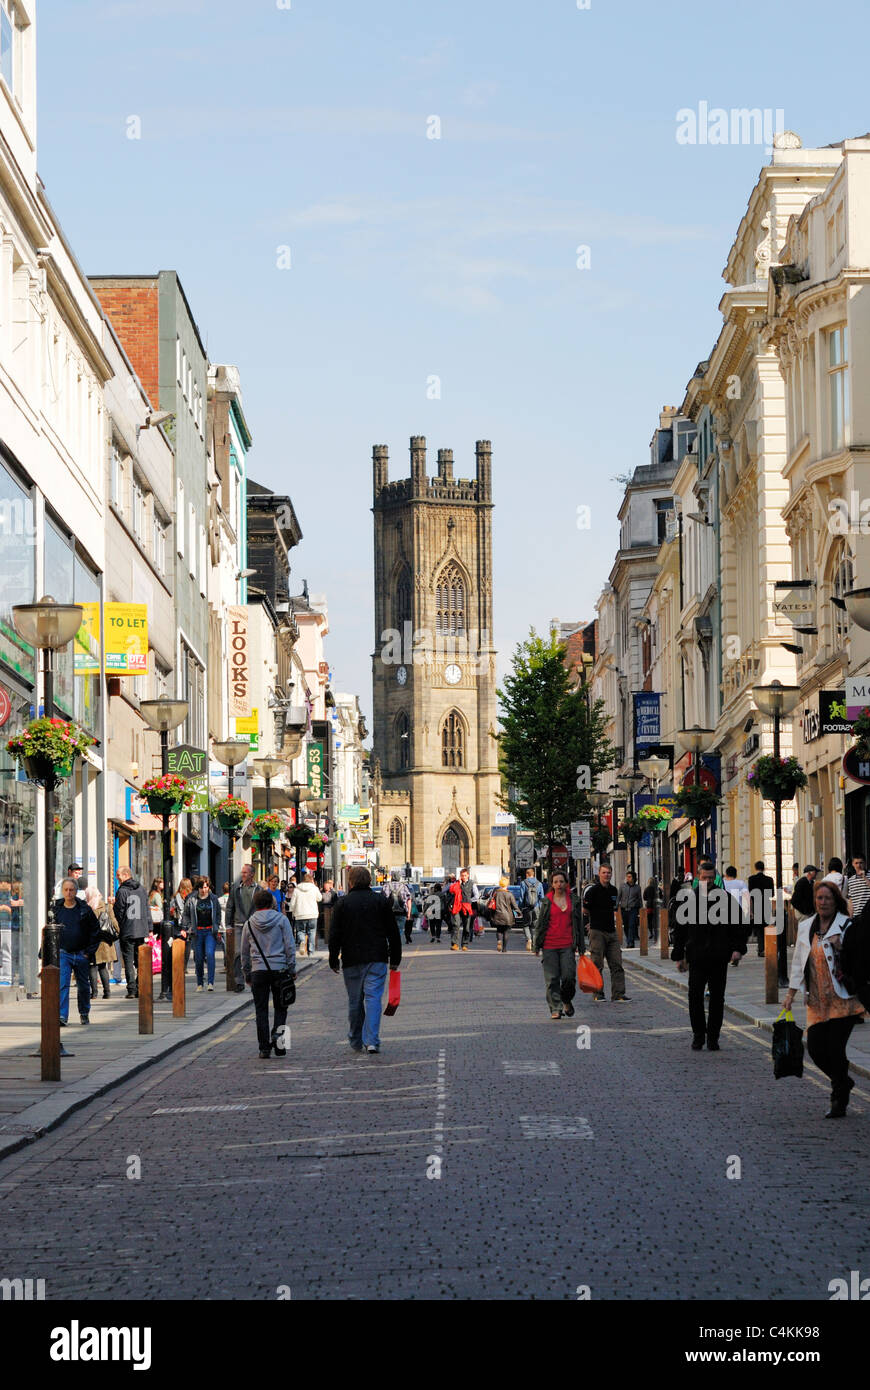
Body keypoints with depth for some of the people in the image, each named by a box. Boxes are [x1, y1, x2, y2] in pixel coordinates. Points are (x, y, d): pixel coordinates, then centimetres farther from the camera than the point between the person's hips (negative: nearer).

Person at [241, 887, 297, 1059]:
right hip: (279, 968, -1)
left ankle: (264, 1047, 3)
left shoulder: (249, 924, 6)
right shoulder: (281, 919, -1)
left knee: (261, 1010, 5)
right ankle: (277, 1033, -15)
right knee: (280, 1006, 10)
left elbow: (245, 952, 11)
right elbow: (290, 946, -3)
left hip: (258, 971, 1)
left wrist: (247, 974, 20)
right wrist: (292, 968, 3)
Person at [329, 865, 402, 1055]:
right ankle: (372, 1041, -17)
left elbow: (334, 935, 1)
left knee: (354, 1002, 10)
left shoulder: (343, 903, -1)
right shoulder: (380, 900, 2)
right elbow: (393, 932, 5)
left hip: (352, 961, 0)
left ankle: (356, 1042, 21)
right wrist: (395, 958, 12)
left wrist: (334, 960, 10)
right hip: (376, 959, 0)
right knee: (373, 998, -4)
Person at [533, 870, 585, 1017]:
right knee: (552, 979, -2)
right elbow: (540, 924, 11)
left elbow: (579, 924, 12)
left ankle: (567, 1001, 19)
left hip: (567, 945, 0)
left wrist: (581, 947, 10)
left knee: (568, 976, -7)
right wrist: (537, 945, 7)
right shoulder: (547, 901, 8)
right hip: (549, 945, 0)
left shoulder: (574, 901, 9)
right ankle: (555, 1008, 4)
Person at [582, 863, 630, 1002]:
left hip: (611, 932, 6)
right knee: (597, 964, -2)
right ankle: (598, 994, 6)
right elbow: (584, 911, -4)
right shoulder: (592, 890, -7)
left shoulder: (613, 890, 13)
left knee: (616, 963, 0)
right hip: (597, 931, -6)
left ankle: (618, 994, -1)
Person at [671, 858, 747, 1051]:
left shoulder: (727, 899, 3)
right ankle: (698, 1035, 9)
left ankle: (713, 1037, 13)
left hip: (719, 957, 0)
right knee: (695, 995, -5)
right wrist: (679, 955, 6)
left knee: (717, 998, 4)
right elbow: (680, 928, 9)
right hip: (696, 957, 0)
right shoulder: (688, 898, 5)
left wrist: (737, 949, -5)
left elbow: (740, 925, 7)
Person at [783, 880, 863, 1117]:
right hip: (817, 1001, 5)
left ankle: (839, 1102, 5)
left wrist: (841, 948, -21)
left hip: (843, 999, -5)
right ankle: (843, 1082, 27)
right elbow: (798, 962, 16)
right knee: (815, 1048, 0)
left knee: (835, 1049, -9)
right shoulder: (806, 927, 11)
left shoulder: (846, 926, -5)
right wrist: (791, 993, 13)